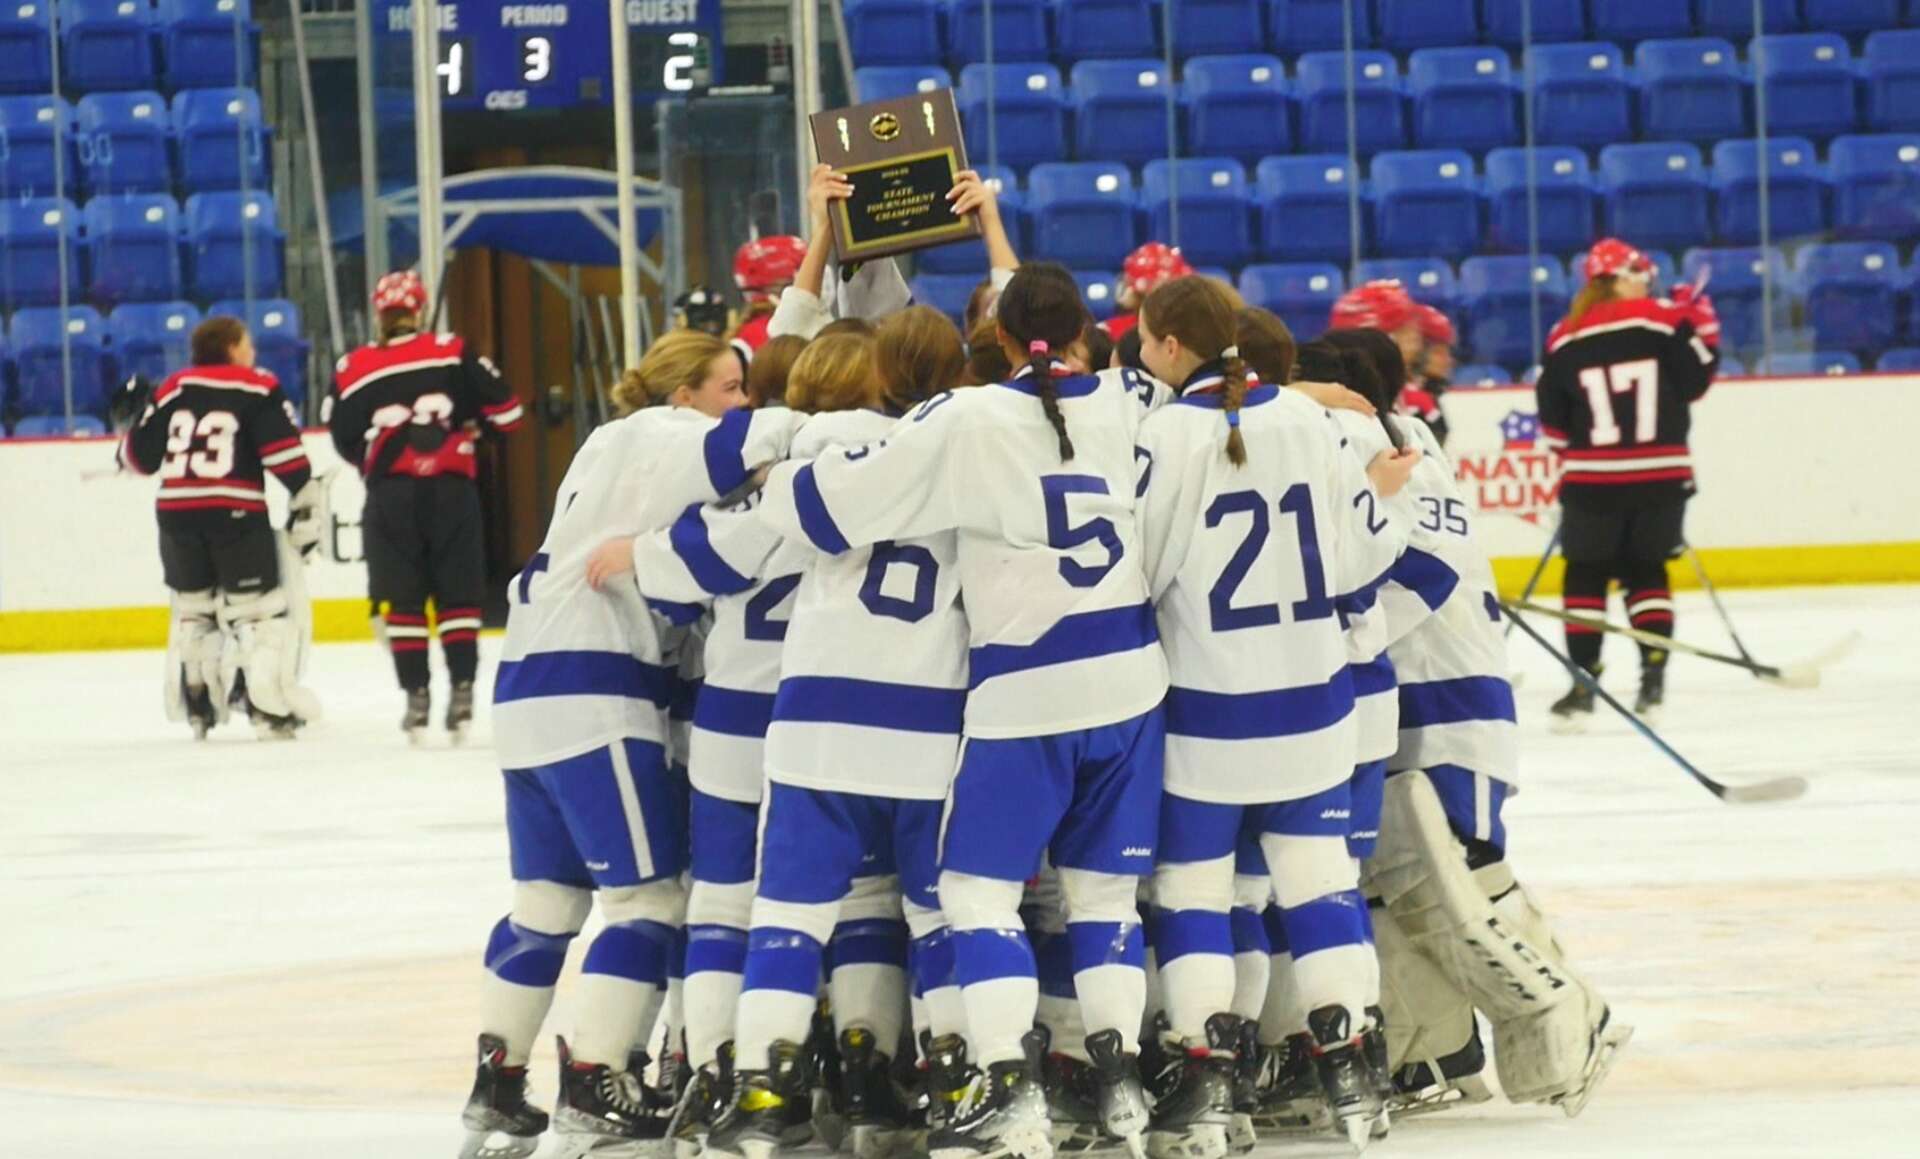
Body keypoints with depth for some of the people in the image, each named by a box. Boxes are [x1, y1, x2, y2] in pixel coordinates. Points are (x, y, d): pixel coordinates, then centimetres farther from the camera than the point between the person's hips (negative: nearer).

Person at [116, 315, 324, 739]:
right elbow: (285, 454, -7)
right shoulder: (259, 391, 1)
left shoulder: (172, 389, 12)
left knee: (193, 607, 18)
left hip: (177, 512, 4)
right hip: (236, 512, -4)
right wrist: (306, 506, -1)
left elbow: (141, 456, 14)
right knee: (261, 607, 3)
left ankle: (194, 705, 18)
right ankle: (269, 705, -5)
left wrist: (136, 418, 35)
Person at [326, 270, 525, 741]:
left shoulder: (353, 370, 3)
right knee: (458, 594, 8)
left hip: (390, 493, 0)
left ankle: (416, 695, 3)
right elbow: (502, 407, -1)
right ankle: (461, 691, 0)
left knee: (403, 598, 8)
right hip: (451, 489, 0)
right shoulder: (453, 354, -2)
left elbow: (347, 442, 10)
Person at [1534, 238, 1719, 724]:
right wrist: (1701, 324, 6)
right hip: (1661, 474, 0)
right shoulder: (1664, 320, -6)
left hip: (1591, 480, 0)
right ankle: (1653, 674, 6)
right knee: (1646, 572, 15)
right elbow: (1693, 380, -5)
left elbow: (1553, 416, 6)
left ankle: (1584, 681, 2)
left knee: (1586, 575, 8)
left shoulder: (1566, 338, 1)